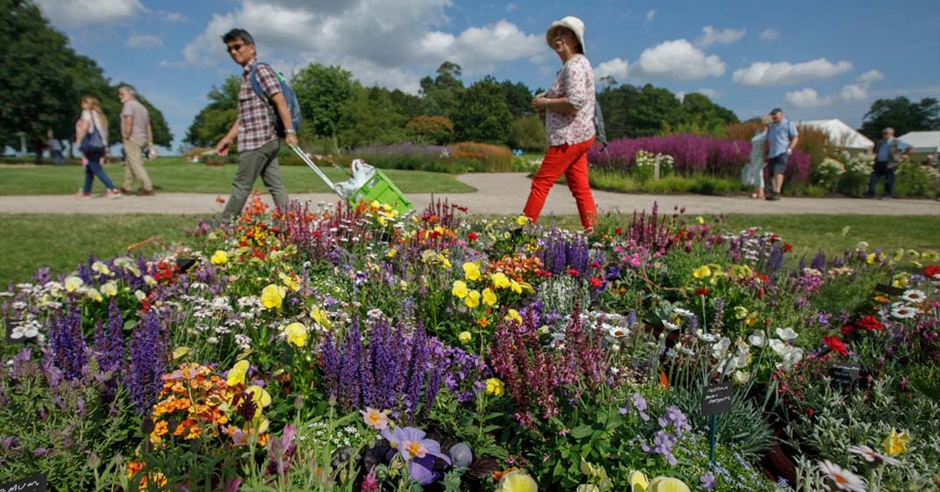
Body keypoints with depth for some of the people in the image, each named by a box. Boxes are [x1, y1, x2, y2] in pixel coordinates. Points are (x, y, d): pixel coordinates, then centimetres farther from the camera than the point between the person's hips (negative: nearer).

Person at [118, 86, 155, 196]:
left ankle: (148, 188, -11)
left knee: (136, 164, -7)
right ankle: (127, 187, 22)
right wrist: (150, 141, 15)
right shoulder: (142, 106, 18)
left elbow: (129, 121, -23)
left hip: (132, 138, -9)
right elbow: (148, 125, 16)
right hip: (142, 137, 9)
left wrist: (127, 136, -15)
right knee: (128, 162, 17)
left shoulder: (129, 104, -9)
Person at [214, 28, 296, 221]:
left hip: (258, 140, -10)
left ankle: (223, 224, 10)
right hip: (264, 141, 10)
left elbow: (280, 101, -16)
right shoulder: (247, 75, 22)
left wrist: (290, 131, -23)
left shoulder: (261, 70, -7)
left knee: (241, 185, 0)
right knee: (275, 185, 5)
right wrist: (229, 137, 22)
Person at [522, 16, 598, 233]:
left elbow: (574, 102, -24)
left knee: (541, 182, -6)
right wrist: (546, 96, 13)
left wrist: (545, 104, -12)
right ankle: (590, 230, 8)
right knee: (580, 187, 7)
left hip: (570, 137, -10)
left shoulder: (575, 65, -12)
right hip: (576, 136, 10)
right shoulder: (570, 66, 20)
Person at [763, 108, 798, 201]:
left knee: (778, 171, -21)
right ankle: (773, 192, 2)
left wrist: (789, 149, -12)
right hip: (772, 154, 6)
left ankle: (777, 192, -28)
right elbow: (767, 141, 24)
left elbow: (795, 137, 2)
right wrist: (766, 154, 14)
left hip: (782, 152, -6)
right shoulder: (771, 127, 23)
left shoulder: (788, 124, 8)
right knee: (772, 174, -1)